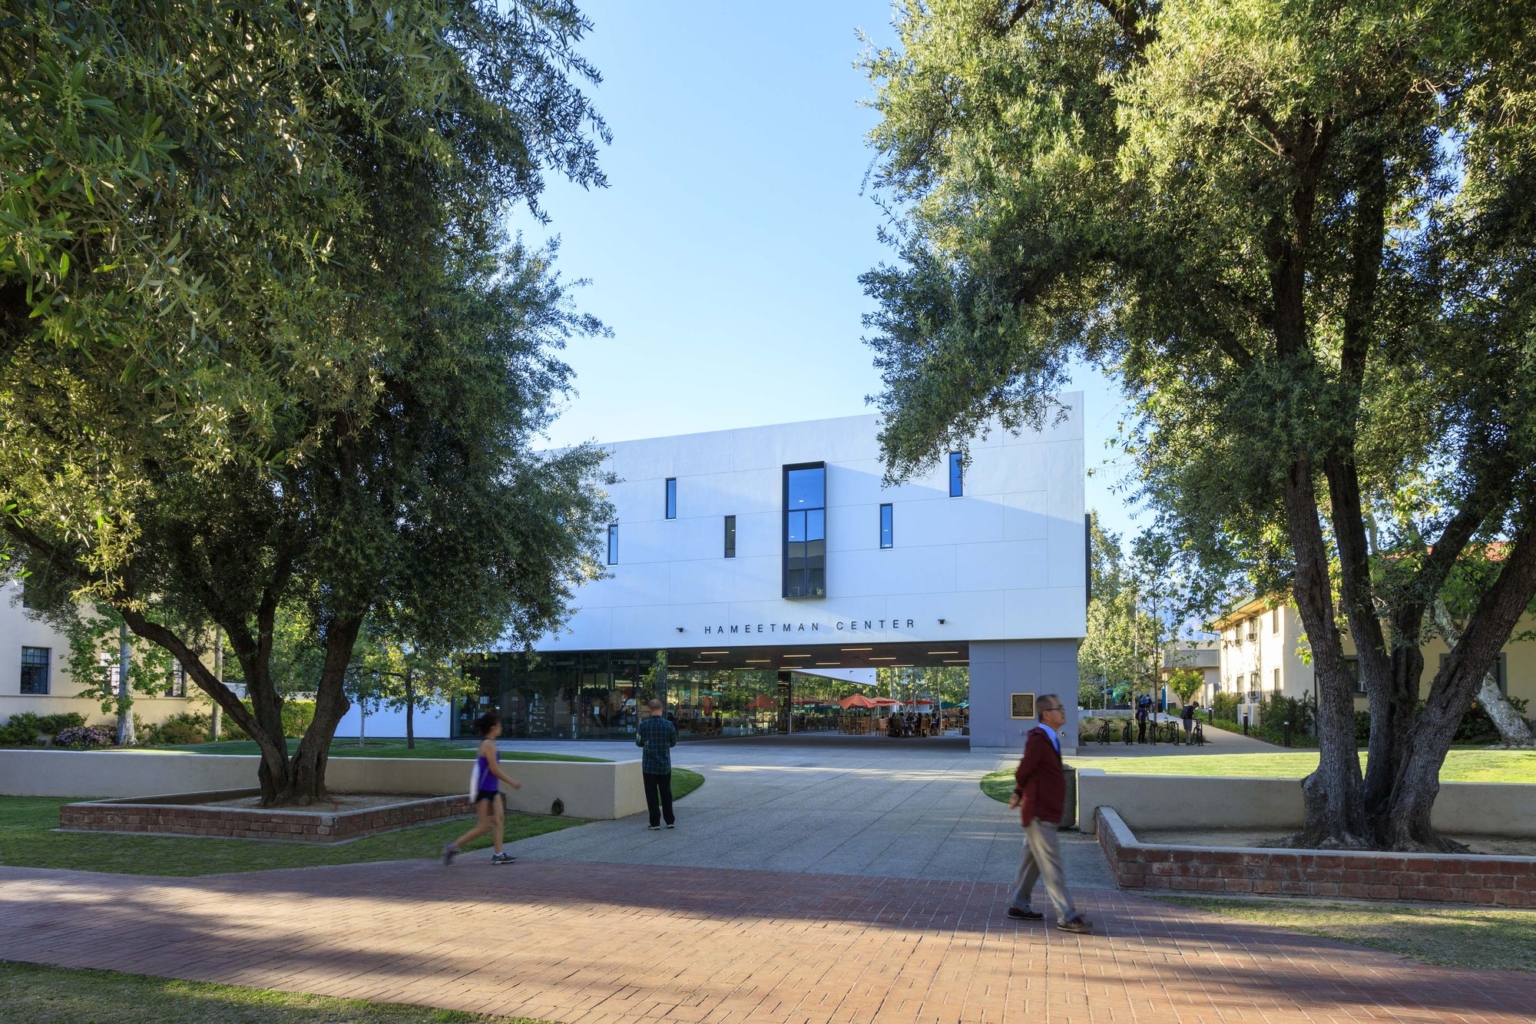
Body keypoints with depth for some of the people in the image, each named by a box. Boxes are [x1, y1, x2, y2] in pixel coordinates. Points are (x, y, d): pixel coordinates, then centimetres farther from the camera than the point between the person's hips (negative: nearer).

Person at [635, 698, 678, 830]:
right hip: (665, 765, 2)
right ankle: (670, 820, 19)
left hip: (649, 765, -1)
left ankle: (655, 822, 3)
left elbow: (639, 743, 2)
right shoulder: (668, 725, -8)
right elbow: (673, 742, 4)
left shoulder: (644, 725, -10)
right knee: (666, 793, 14)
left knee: (652, 795, 5)